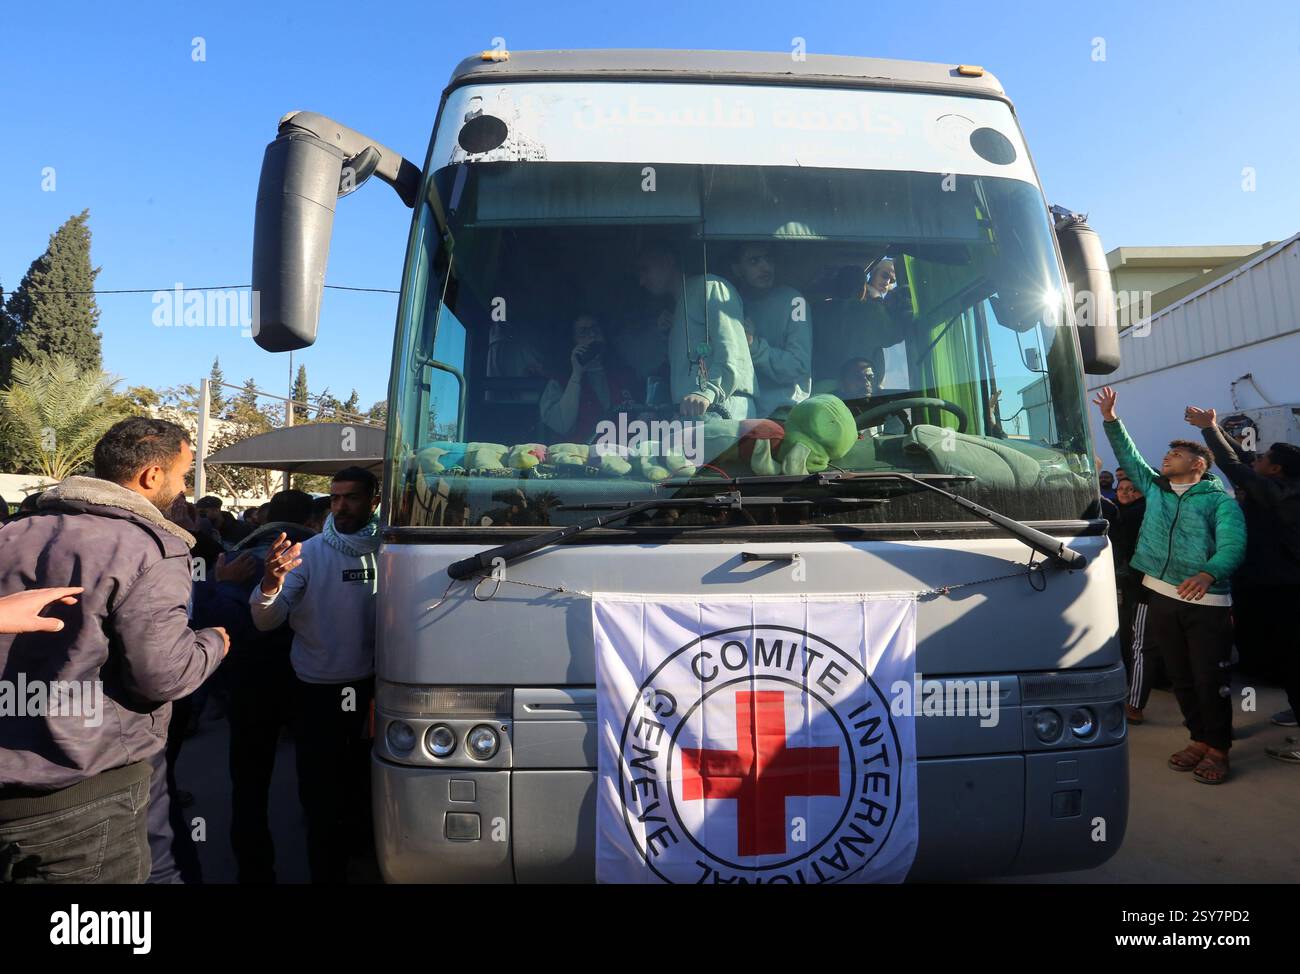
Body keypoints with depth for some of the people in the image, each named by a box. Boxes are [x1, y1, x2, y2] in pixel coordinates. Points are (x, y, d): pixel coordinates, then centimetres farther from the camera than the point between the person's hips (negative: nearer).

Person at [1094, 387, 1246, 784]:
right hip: (1160, 597, 5)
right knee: (1180, 677, 12)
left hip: (1207, 601, -5)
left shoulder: (1220, 500, -1)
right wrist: (1111, 420, 11)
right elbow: (1128, 457, 20)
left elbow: (1233, 545, -14)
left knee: (1209, 681, -2)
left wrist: (1208, 574, -33)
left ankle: (1218, 749, 12)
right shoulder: (1155, 489, 14)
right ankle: (1199, 739, 24)